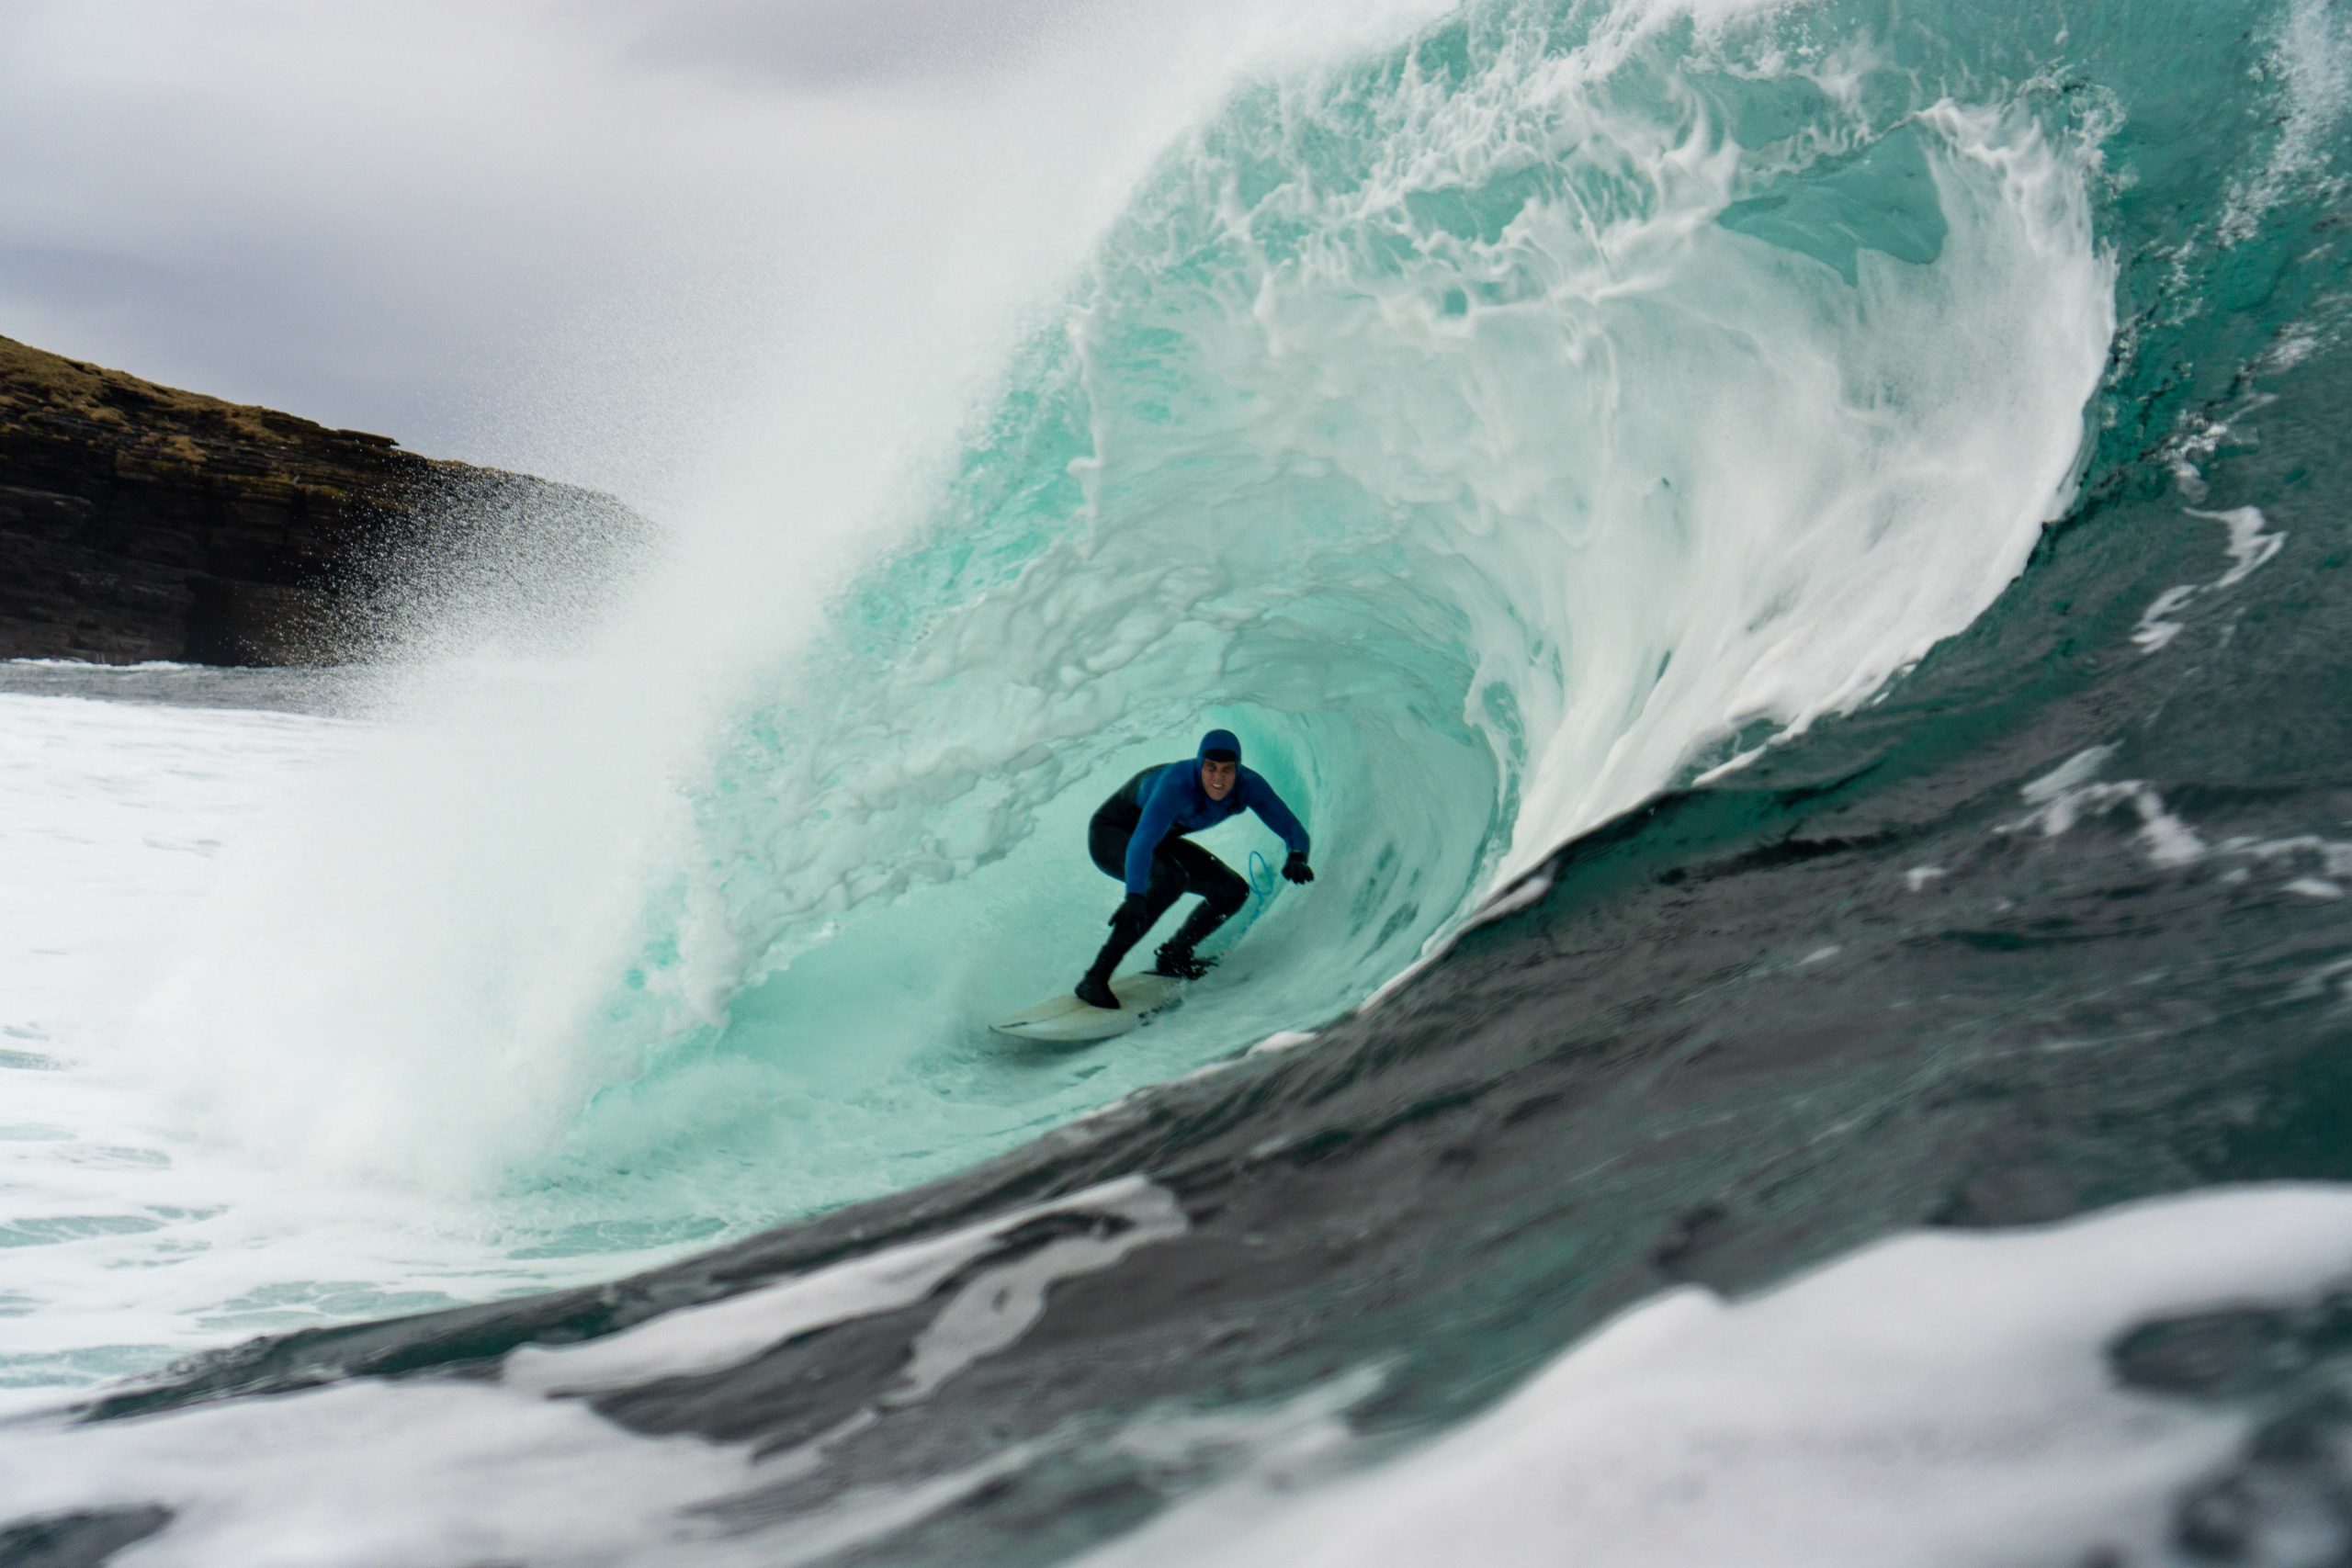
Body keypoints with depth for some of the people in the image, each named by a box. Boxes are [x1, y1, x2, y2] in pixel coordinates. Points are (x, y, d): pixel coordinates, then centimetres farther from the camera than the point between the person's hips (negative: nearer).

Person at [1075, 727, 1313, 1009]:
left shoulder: (1248, 786, -21)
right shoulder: (1177, 784, -39)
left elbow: (1293, 830, -18)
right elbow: (1142, 842, -50)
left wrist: (1297, 856, -42)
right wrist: (1134, 897, -66)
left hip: (1160, 840, 7)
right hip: (1111, 835, -7)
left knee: (1233, 891, -1)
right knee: (1172, 877, -35)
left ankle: (1173, 956, 22)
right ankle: (1095, 979, -36)